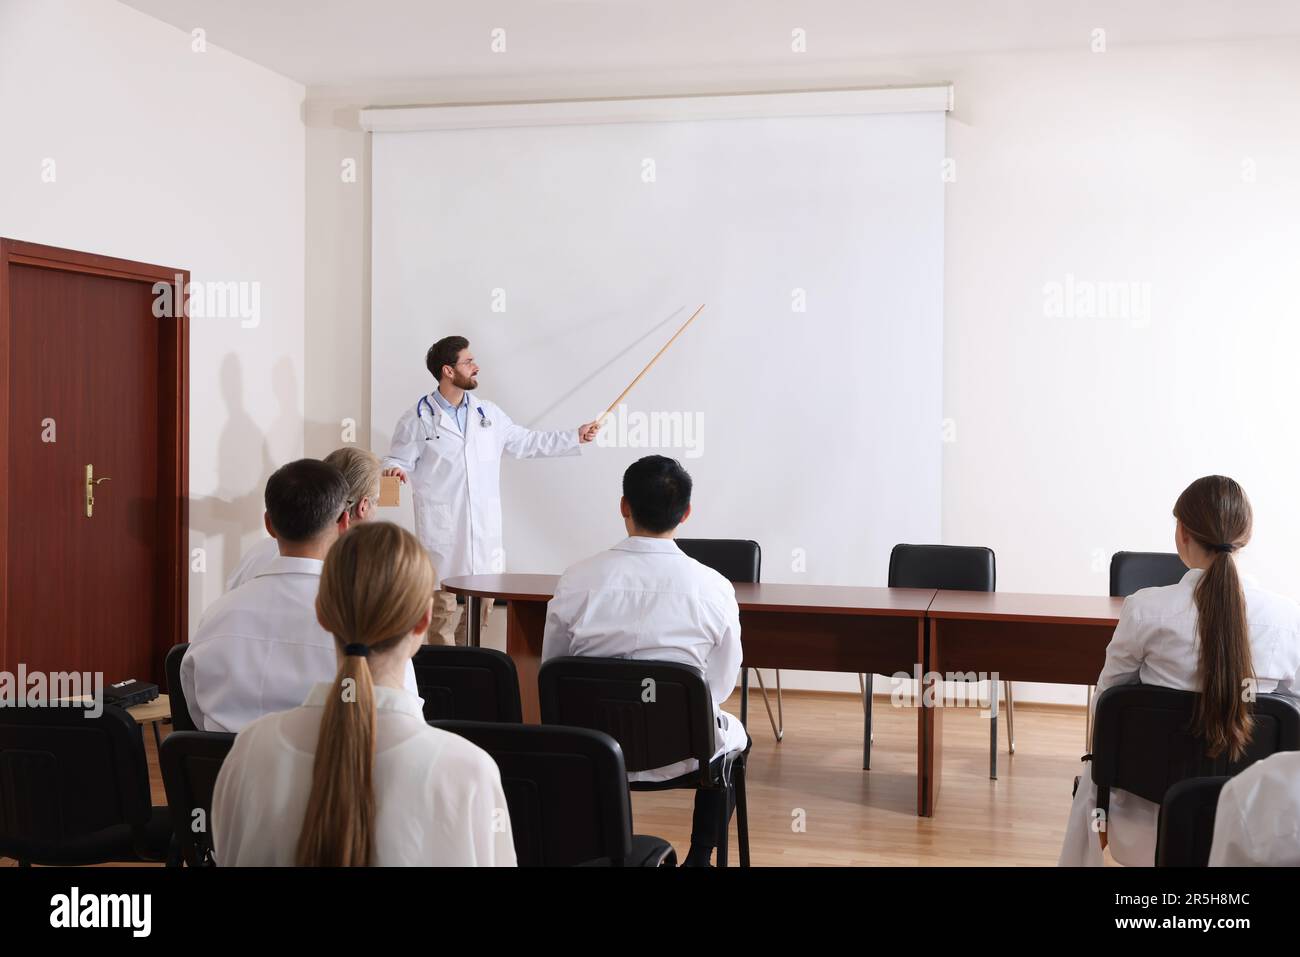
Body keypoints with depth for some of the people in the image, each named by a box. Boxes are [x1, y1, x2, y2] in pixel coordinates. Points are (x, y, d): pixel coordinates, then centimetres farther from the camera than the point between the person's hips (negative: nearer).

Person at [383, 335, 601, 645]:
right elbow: (398, 460, 2)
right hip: (443, 530, -5)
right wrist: (395, 471, -23)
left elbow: (527, 442, 20)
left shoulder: (488, 413, 13)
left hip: (484, 529, 5)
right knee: (444, 606, -3)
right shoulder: (418, 418, -1)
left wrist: (575, 436, 17)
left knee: (482, 603, 8)